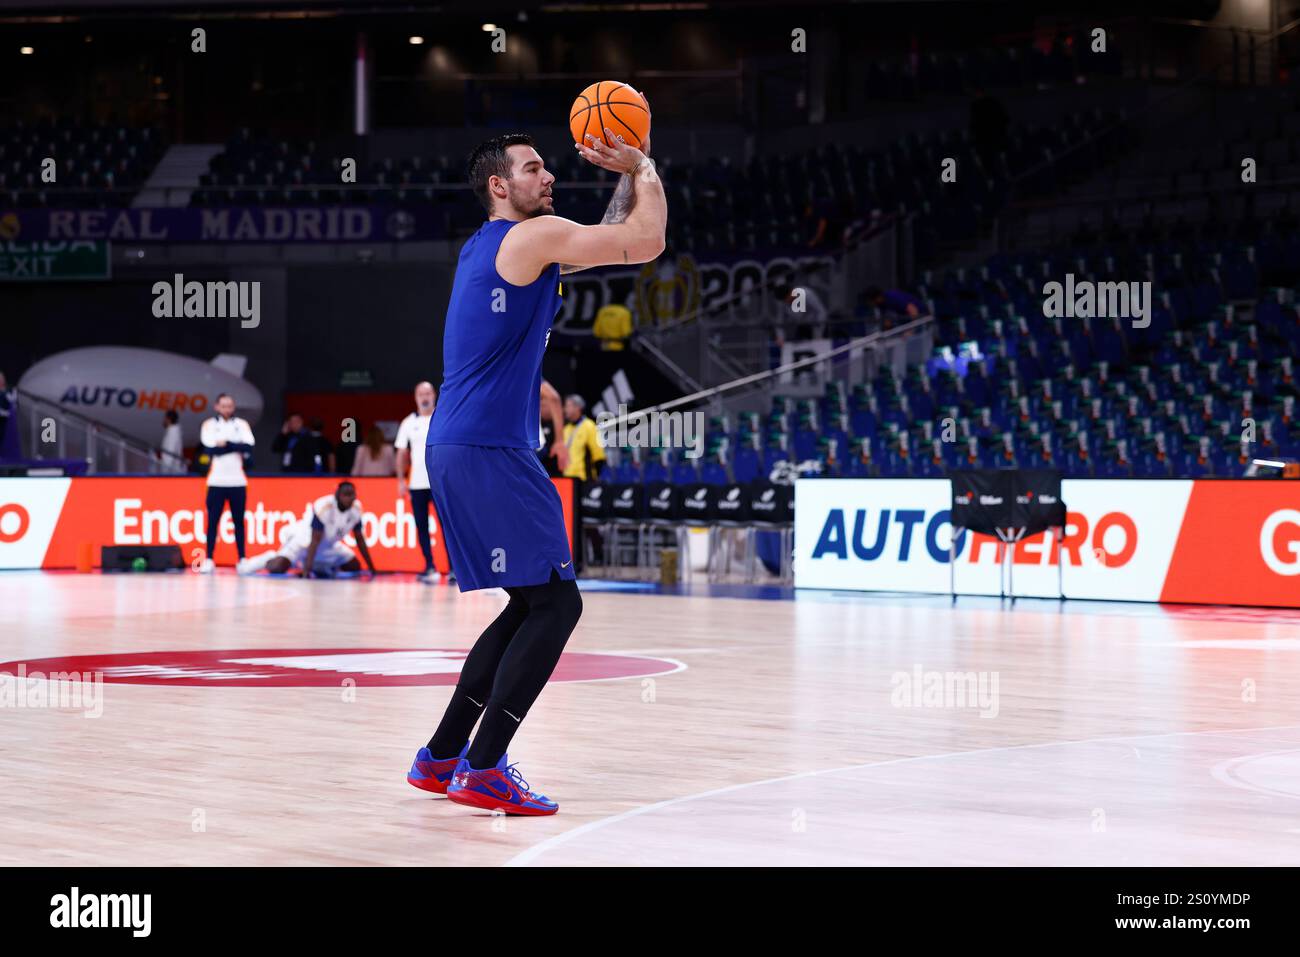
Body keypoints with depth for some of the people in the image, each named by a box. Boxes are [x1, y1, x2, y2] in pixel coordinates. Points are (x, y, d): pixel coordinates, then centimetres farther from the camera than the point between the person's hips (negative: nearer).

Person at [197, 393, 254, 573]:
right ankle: (208, 560, 2)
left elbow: (248, 447, -8)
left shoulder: (241, 424, 7)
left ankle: (242, 560, 7)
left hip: (238, 482, 1)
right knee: (212, 521, -1)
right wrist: (236, 447, -9)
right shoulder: (209, 425, 3)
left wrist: (226, 444, -14)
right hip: (217, 482, -1)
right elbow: (209, 449, -13)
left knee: (239, 521, 4)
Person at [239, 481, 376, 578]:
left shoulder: (356, 508, -14)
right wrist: (307, 569, -37)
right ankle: (269, 560, 12)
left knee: (354, 567, 5)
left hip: (329, 545, 7)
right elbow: (315, 541, -32)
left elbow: (360, 540, -2)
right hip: (304, 538, -7)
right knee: (278, 567, -26)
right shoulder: (323, 507, -32)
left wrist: (371, 568, -1)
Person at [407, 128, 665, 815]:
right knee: (555, 603, -8)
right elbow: (644, 244, -11)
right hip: (489, 450, -10)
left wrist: (627, 179, 19)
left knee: (533, 605, 16)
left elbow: (613, 241, 31)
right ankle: (483, 769, -12)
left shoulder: (490, 246, 22)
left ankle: (440, 758, 18)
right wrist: (645, 170, 4)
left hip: (458, 450, 10)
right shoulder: (533, 236, -8)